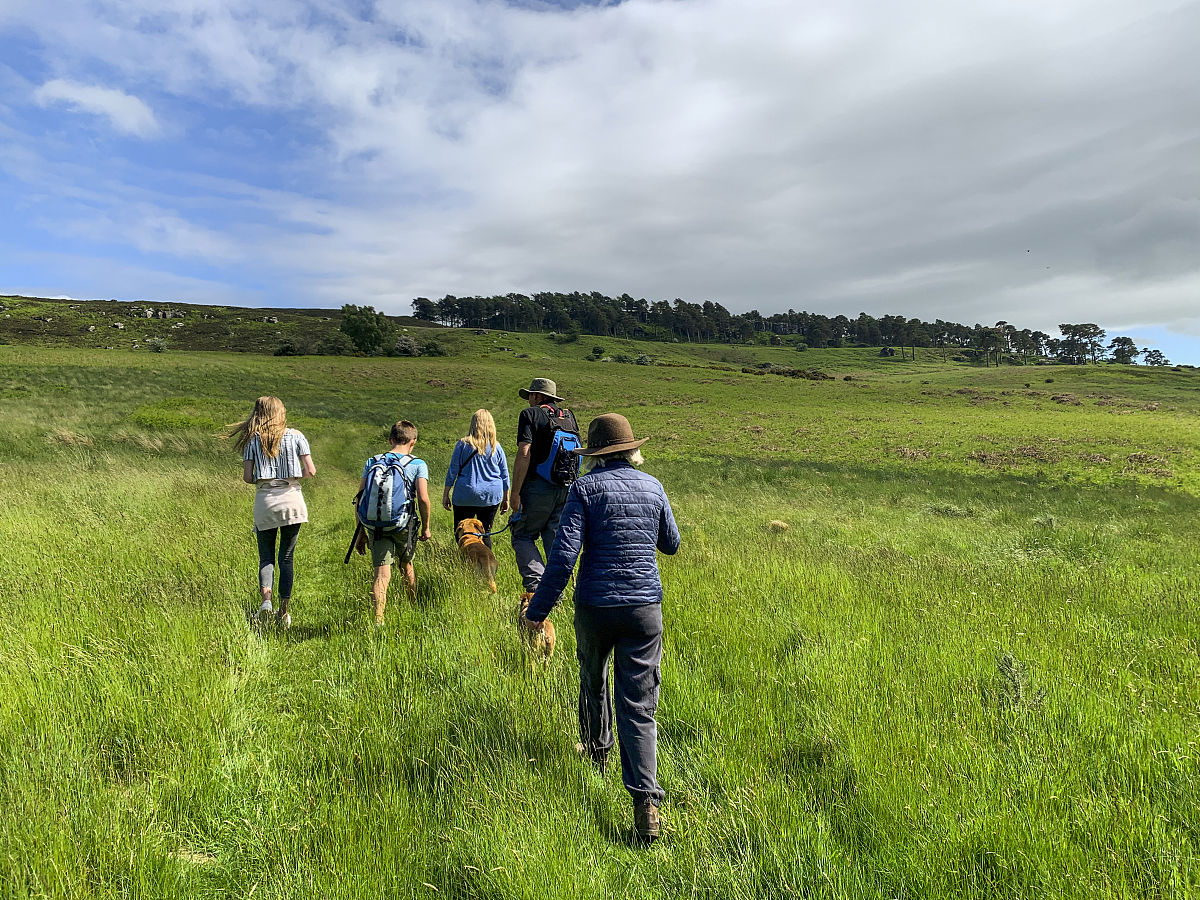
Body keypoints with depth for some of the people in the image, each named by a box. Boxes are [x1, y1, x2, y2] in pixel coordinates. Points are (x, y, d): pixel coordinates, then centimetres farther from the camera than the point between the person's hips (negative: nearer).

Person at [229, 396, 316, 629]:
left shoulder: (253, 439, 3)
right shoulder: (295, 436, 2)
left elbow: (247, 477, -2)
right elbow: (311, 471, -3)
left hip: (264, 502, 0)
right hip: (292, 499, 0)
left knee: (266, 558, 11)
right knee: (286, 557, 8)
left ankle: (266, 601, -11)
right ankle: (284, 612, 9)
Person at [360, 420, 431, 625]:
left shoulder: (372, 462, 6)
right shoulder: (418, 465, -2)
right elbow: (423, 498, -11)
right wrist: (426, 527, 1)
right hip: (404, 524, 0)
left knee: (382, 573, -2)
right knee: (406, 565, 22)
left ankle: (378, 619, -19)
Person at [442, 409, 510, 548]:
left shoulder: (463, 444, -3)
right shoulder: (496, 447, 3)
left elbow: (452, 471, -2)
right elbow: (505, 476, 8)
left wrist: (445, 494, 6)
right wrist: (505, 499, 18)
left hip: (465, 496, -2)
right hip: (491, 496, 2)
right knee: (485, 534, 10)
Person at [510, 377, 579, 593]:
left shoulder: (530, 414, -5)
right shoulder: (569, 416, 13)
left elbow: (524, 455, -14)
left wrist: (515, 492, -13)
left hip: (538, 488, -5)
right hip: (566, 488, 6)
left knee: (522, 536, 6)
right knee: (556, 539, 12)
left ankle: (535, 585, -9)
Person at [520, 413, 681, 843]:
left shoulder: (585, 488, -7)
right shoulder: (653, 486, 4)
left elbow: (564, 555, -14)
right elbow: (671, 543, 18)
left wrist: (538, 609, -8)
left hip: (595, 606, -1)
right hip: (646, 606, 2)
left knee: (593, 678, 27)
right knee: (639, 707, 3)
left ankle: (597, 749, 49)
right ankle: (645, 801, -6)